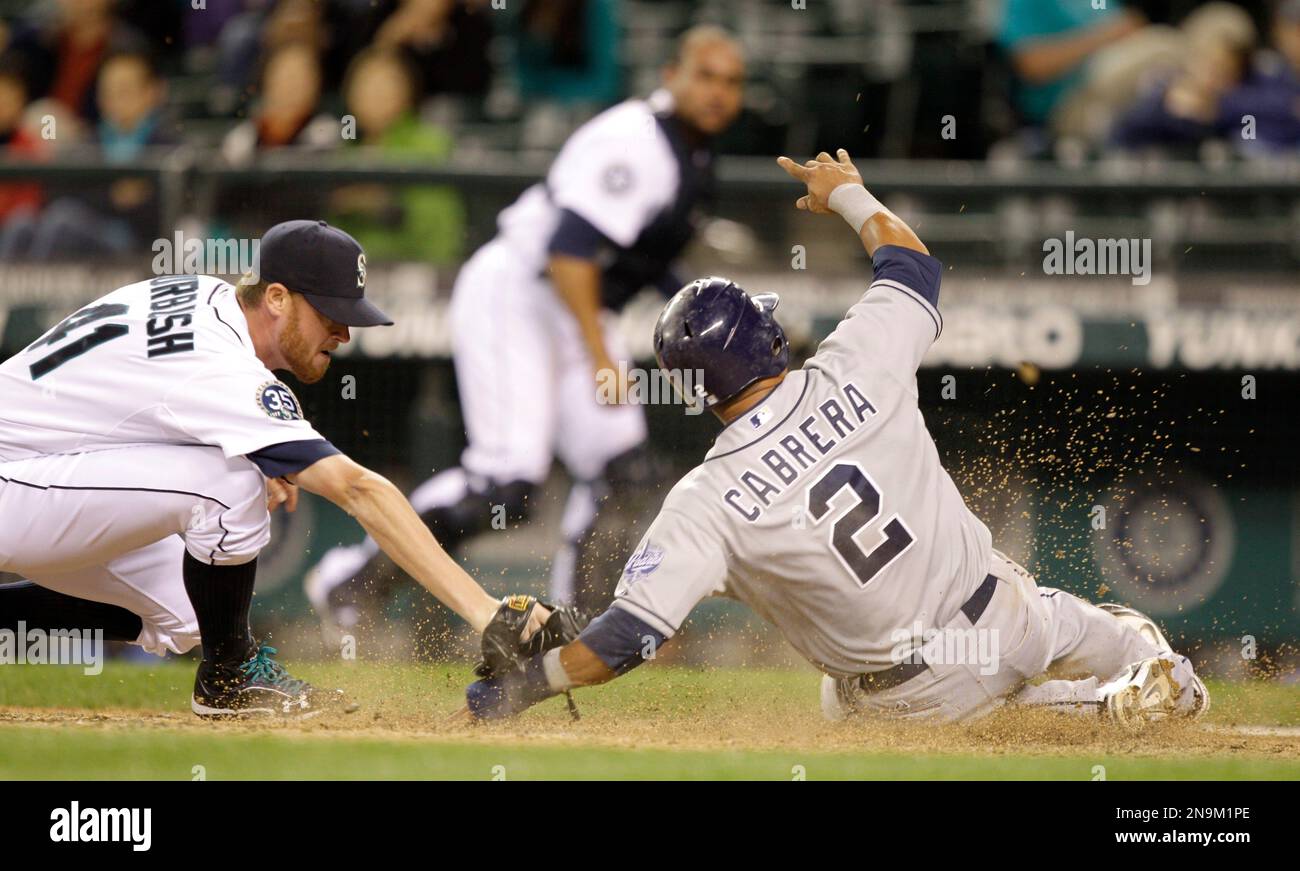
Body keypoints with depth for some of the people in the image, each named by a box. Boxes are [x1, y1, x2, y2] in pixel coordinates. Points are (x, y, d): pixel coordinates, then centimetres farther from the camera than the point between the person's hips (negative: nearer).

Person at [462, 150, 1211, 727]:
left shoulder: (708, 503, -21)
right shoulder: (855, 372, -15)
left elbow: (626, 641, -23)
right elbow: (911, 260, 5)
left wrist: (520, 684, -9)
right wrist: (848, 194, 23)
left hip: (918, 696, -3)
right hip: (1005, 623, 3)